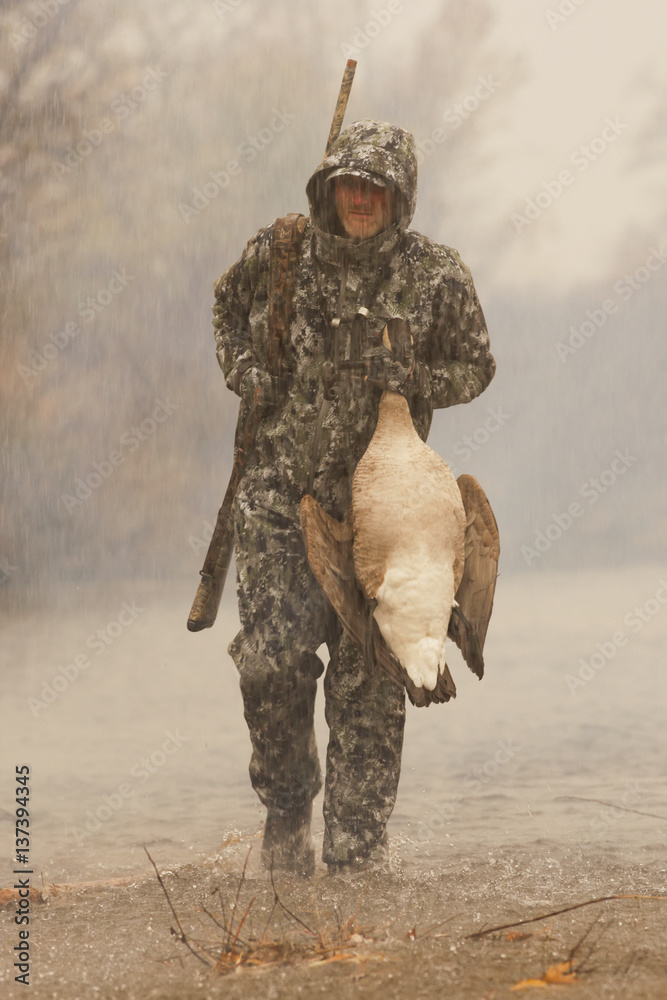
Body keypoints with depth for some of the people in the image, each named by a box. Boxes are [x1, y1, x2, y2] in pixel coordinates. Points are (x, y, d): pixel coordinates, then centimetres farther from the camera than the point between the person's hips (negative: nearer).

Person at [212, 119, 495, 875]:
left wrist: (417, 382, -14)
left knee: (366, 681, 0)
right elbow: (229, 301, 20)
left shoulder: (436, 278, -5)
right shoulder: (280, 250, -1)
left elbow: (476, 367, 7)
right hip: (279, 486, 1)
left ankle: (354, 854, 8)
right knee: (270, 656, -9)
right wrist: (243, 371, 2)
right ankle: (286, 807, 18)